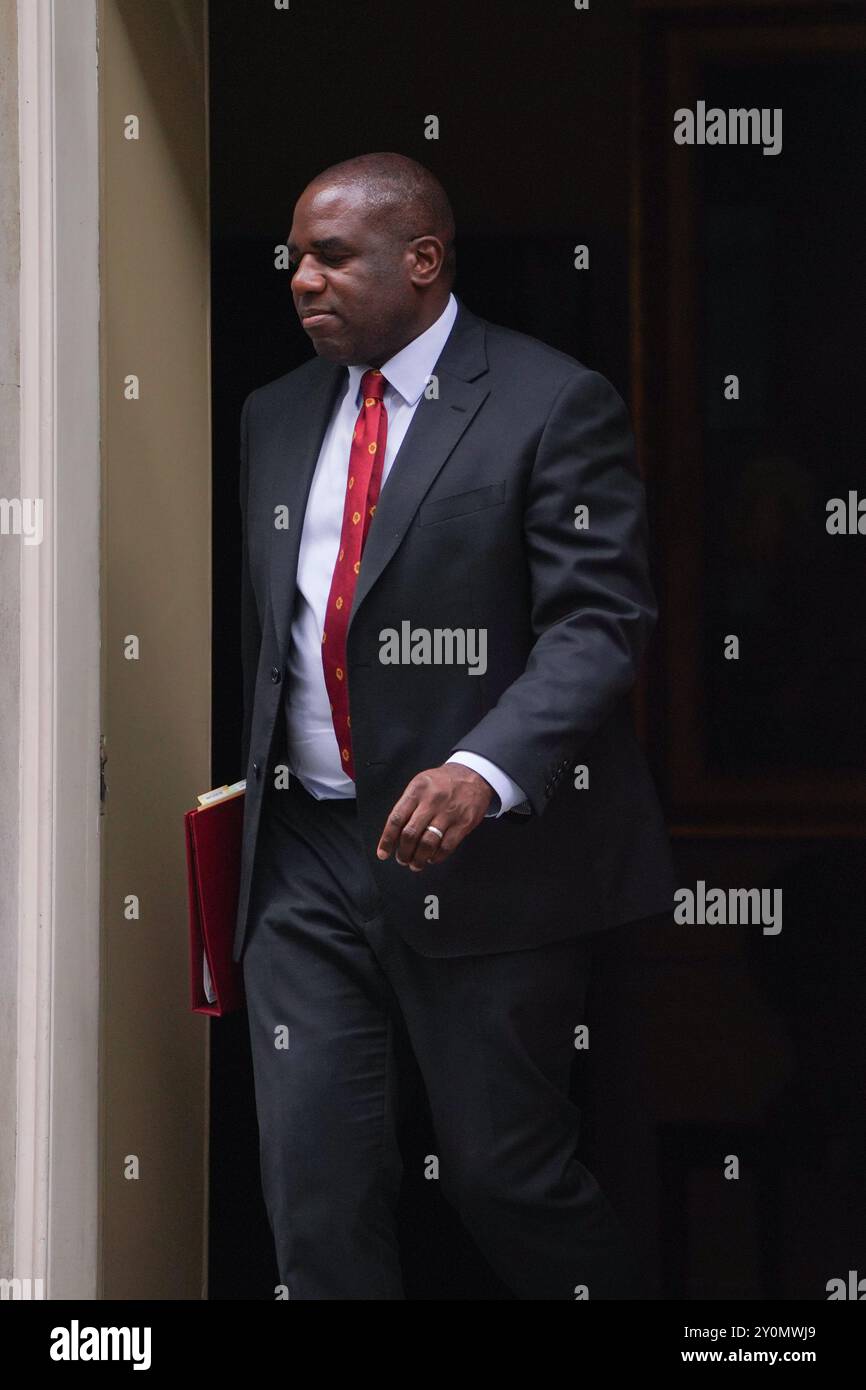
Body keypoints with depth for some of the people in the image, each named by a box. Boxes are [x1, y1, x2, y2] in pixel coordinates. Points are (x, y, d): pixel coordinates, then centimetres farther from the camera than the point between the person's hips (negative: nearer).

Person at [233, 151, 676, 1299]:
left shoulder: (554, 406, -7)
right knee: (316, 1182, 2)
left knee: (504, 1171, 2)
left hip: (483, 855, -5)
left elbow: (597, 624, -15)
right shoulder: (276, 417, 13)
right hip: (305, 852, 5)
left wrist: (486, 770, -29)